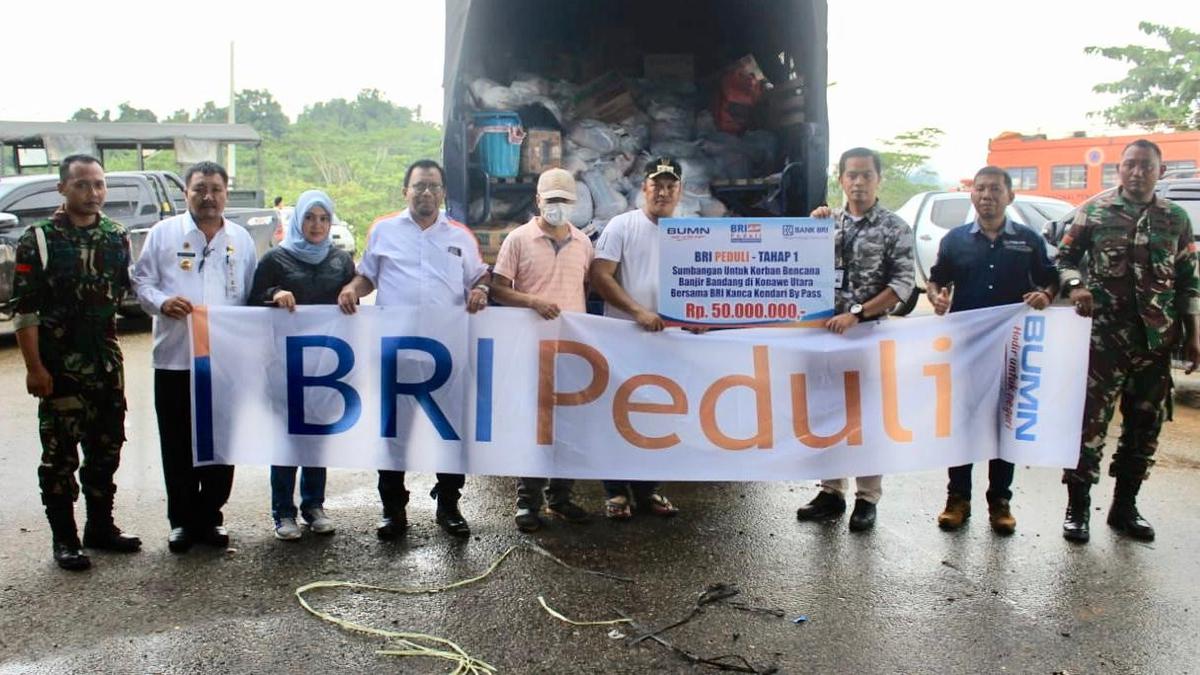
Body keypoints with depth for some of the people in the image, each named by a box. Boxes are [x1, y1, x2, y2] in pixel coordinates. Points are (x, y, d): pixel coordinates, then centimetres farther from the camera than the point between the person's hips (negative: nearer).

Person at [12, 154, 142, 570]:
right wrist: (34, 367, -14)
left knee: (106, 450, 13)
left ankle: (100, 527, 26)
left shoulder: (118, 238, 6)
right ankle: (64, 539, 14)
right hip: (59, 366, -5)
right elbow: (24, 310, -10)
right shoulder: (39, 240, -8)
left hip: (107, 363, 5)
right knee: (60, 455, 3)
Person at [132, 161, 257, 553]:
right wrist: (162, 302, -16)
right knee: (178, 445, 5)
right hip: (175, 358, -1)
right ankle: (182, 521, 18)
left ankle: (211, 517, 21)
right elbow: (142, 282, 4)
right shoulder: (163, 233, 5)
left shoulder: (241, 239, 11)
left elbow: (251, 295, 13)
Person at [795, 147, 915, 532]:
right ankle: (831, 492, 21)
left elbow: (902, 285, -10)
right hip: (826, 330, 4)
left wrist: (856, 313, -18)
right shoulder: (828, 221, 8)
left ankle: (867, 499, 14)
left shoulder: (894, 228, -3)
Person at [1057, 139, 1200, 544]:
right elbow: (1064, 258, 6)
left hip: (1156, 339, 4)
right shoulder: (1095, 212, 1)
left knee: (1144, 427, 9)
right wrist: (1075, 286, -15)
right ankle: (1077, 509, 5)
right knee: (1090, 420, -5)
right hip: (1104, 336, -3)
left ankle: (1124, 508, 22)